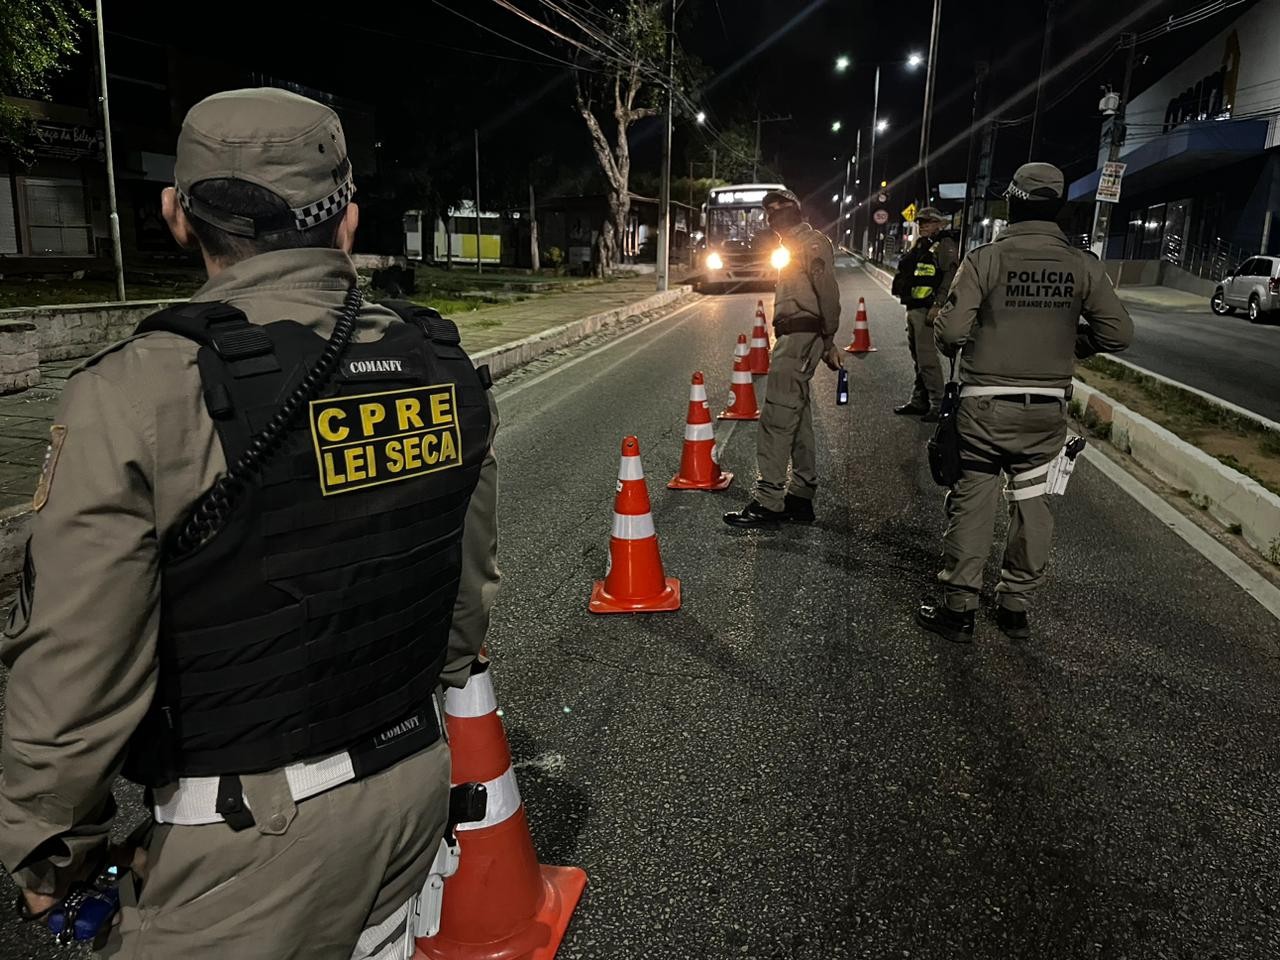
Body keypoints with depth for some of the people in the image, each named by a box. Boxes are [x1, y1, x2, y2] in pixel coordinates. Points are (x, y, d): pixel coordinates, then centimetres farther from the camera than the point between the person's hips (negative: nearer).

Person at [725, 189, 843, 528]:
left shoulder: (813, 243, -8)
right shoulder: (796, 245, 24)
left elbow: (828, 294, -16)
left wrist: (829, 341, -18)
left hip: (801, 338, -11)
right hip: (793, 338, 11)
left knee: (776, 418, -13)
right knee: (798, 418, 12)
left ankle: (769, 502, -11)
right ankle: (801, 496, 20)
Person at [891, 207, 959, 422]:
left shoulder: (944, 245, -5)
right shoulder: (920, 245, 22)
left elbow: (950, 276, -16)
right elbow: (904, 269, 29)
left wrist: (938, 305, -22)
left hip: (927, 309, -9)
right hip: (913, 308, 9)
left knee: (927, 359, -12)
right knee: (918, 358, 14)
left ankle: (938, 405, -8)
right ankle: (919, 401, 22)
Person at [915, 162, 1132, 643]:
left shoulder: (985, 259, -10)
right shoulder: (1083, 265, -1)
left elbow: (951, 331, -15)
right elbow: (1118, 331, 1)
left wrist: (954, 346, 8)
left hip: (986, 405, -3)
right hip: (1048, 408, 3)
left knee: (972, 503, 5)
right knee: (1031, 503, 14)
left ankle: (958, 608, 11)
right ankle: (1016, 607, 24)